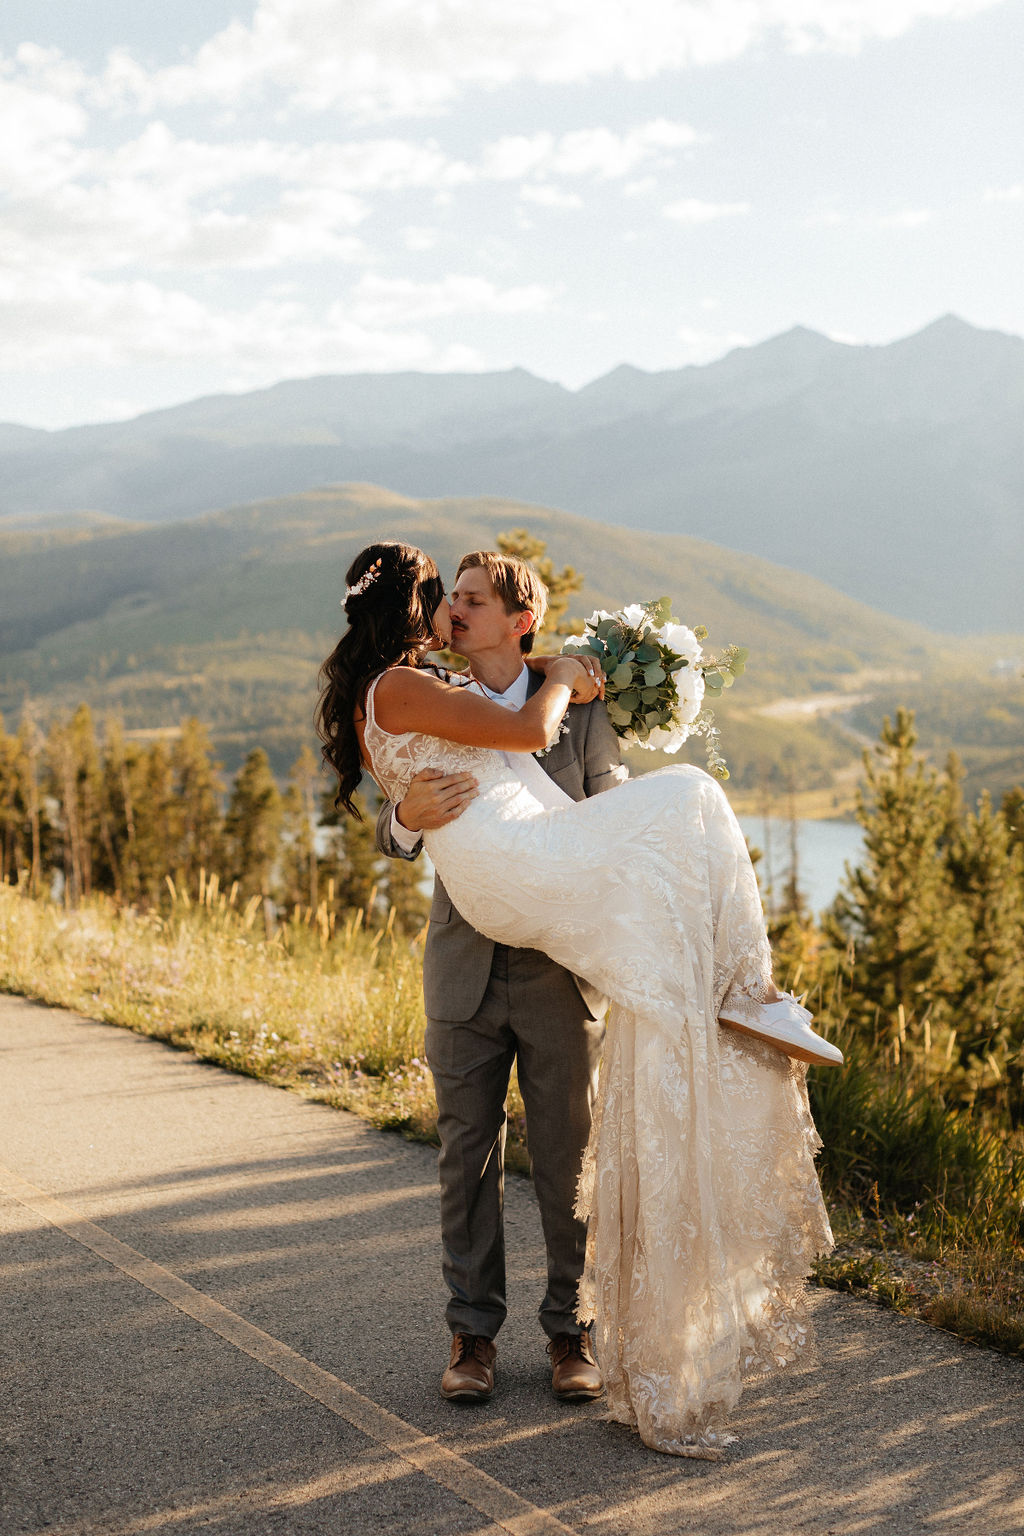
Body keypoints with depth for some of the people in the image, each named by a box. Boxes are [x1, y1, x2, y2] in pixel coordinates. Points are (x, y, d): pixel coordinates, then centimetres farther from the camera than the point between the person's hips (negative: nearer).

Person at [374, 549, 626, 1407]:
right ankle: (473, 1332, 20)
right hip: (466, 973, 2)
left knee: (568, 1158, 6)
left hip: (560, 971, -1)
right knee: (468, 1158, 8)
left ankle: (571, 1328, 20)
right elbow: (393, 841, -4)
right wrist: (411, 814, -30)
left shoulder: (581, 710, -1)